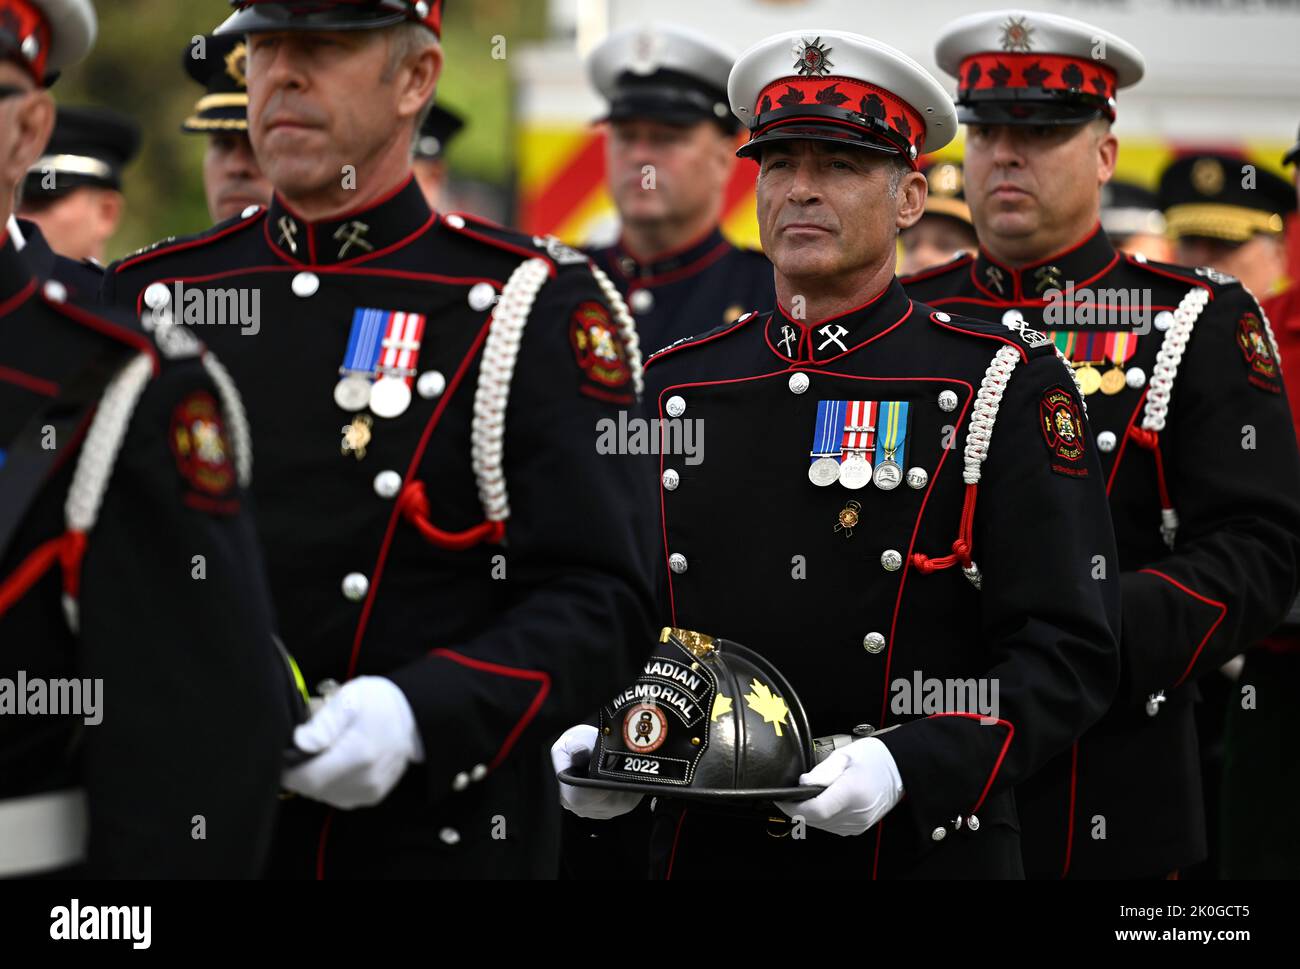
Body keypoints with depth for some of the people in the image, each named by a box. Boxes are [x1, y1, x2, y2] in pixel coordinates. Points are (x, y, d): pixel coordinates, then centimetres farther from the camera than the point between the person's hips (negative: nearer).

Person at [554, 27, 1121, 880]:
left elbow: (1067, 649, -11)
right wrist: (596, 743, -7)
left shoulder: (1008, 387, -5)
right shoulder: (674, 387, 8)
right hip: (707, 850, 4)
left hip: (923, 852, -3)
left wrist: (910, 768, -25)